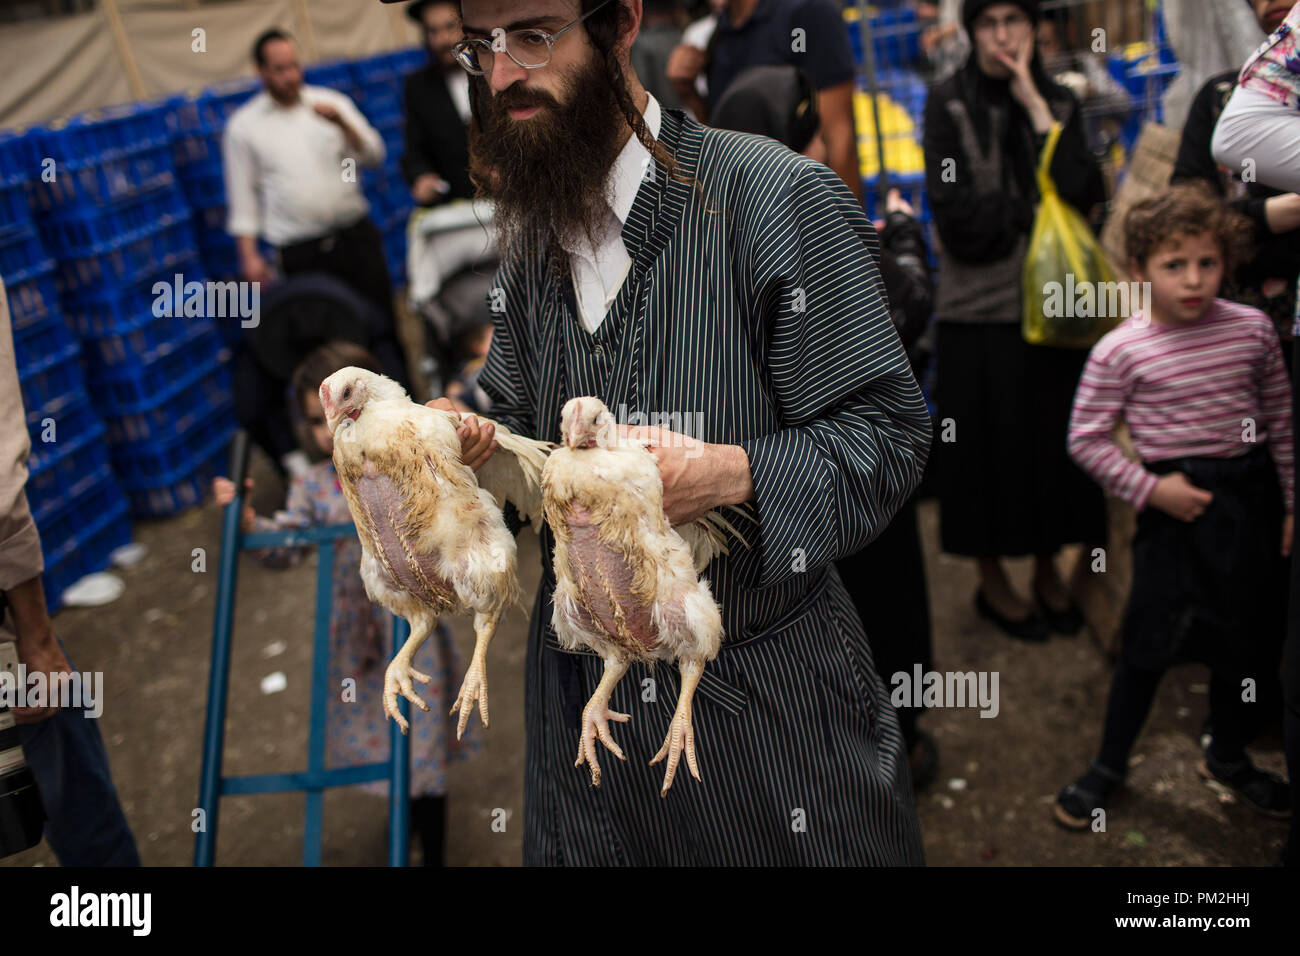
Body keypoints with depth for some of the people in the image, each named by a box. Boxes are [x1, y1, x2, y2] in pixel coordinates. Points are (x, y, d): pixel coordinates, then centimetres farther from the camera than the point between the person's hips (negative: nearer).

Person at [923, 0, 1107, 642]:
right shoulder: (949, 103, -2)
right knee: (989, 445, 5)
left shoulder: (1058, 103, 8)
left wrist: (1035, 105, -10)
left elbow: (1085, 192, -10)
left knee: (1052, 439, 9)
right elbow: (958, 216, -13)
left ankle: (1048, 570, 28)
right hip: (980, 308, -3)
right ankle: (992, 583, 22)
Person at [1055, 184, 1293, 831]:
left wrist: (1292, 505, 7)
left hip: (1252, 501, 4)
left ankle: (1228, 754, 40)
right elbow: (1086, 439, -7)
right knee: (1150, 645, 2)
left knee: (1247, 642, 16)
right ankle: (1108, 766, 22)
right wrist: (1148, 488, -13)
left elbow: (1281, 421, 7)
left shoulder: (1252, 329, -2)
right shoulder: (1120, 351, -13)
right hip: (1177, 506, -4)